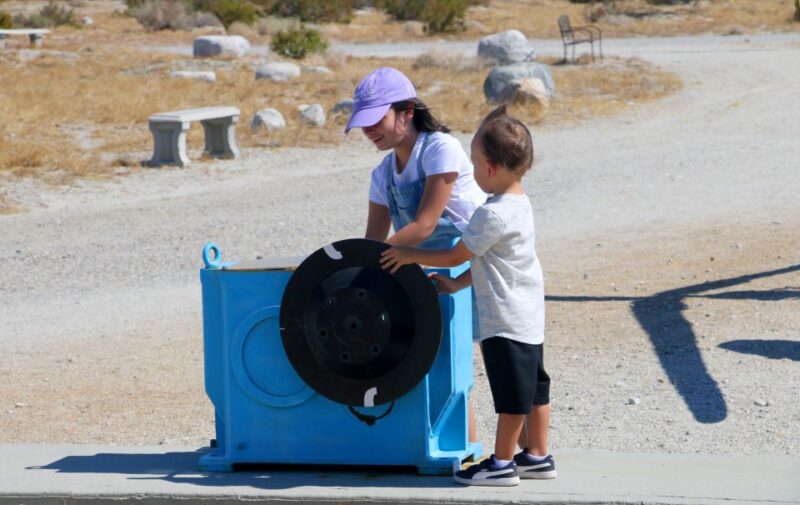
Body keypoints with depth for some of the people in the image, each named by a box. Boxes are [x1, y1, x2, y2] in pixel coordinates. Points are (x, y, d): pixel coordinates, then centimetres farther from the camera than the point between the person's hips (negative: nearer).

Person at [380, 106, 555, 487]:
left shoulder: (494, 215, -22)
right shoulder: (519, 203, 8)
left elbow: (455, 256, -13)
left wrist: (409, 255, -2)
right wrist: (457, 284, 15)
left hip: (506, 320, -10)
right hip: (528, 314, 10)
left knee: (512, 394, -2)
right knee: (532, 387, 15)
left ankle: (502, 464, 7)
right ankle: (537, 456, 23)